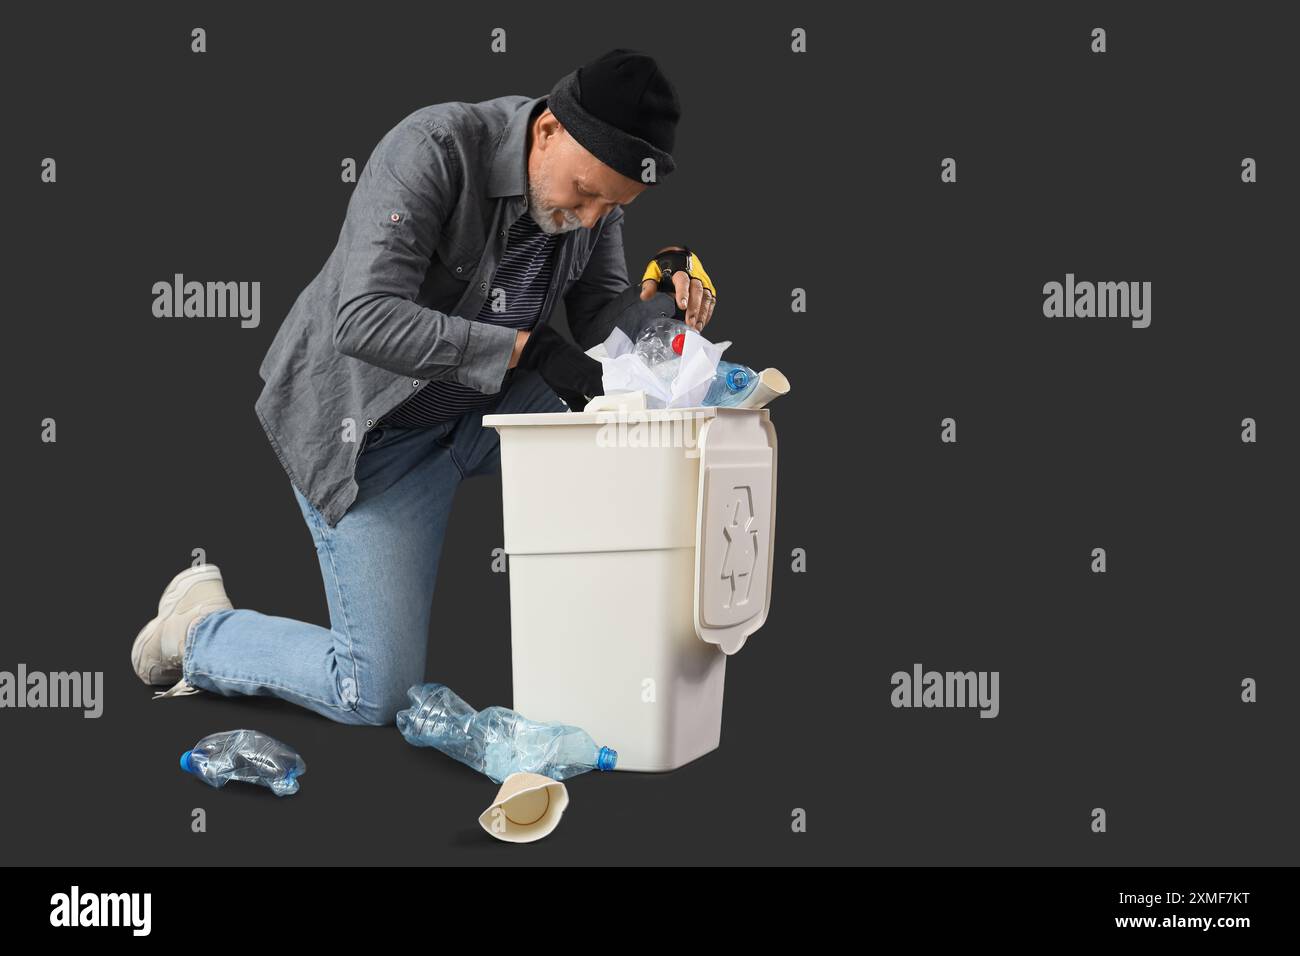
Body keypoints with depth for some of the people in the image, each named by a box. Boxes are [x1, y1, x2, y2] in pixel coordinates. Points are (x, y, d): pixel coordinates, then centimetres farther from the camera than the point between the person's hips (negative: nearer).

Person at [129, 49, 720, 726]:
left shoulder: (596, 186, -7)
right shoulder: (433, 149, -28)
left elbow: (599, 327, -1)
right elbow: (365, 322, -37)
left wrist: (657, 293, -23)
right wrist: (527, 348, -39)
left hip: (481, 407, 7)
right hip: (372, 433, -6)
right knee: (376, 695, -6)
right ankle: (199, 628, 20)